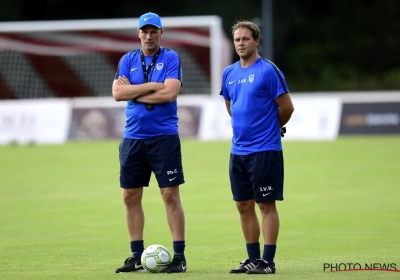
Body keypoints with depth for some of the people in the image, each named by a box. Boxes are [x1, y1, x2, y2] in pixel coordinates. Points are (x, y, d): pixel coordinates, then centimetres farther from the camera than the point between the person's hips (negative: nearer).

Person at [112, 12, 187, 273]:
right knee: (130, 197, 6)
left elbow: (170, 93, -15)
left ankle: (179, 256, -2)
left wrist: (134, 92, -7)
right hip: (133, 138, 4)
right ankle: (137, 257, 15)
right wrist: (151, 86, -12)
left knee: (171, 195, -6)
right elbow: (117, 93, -5)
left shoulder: (171, 58, -2)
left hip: (164, 136, -4)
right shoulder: (128, 60, 9)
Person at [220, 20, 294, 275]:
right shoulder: (229, 73, 10)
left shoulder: (268, 71, -10)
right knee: (244, 206, 9)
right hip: (238, 150, 7)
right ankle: (253, 258, 17)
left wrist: (271, 128, 6)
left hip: (265, 150, -7)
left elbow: (287, 107, -8)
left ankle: (268, 261, 0)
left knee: (266, 205, -3)